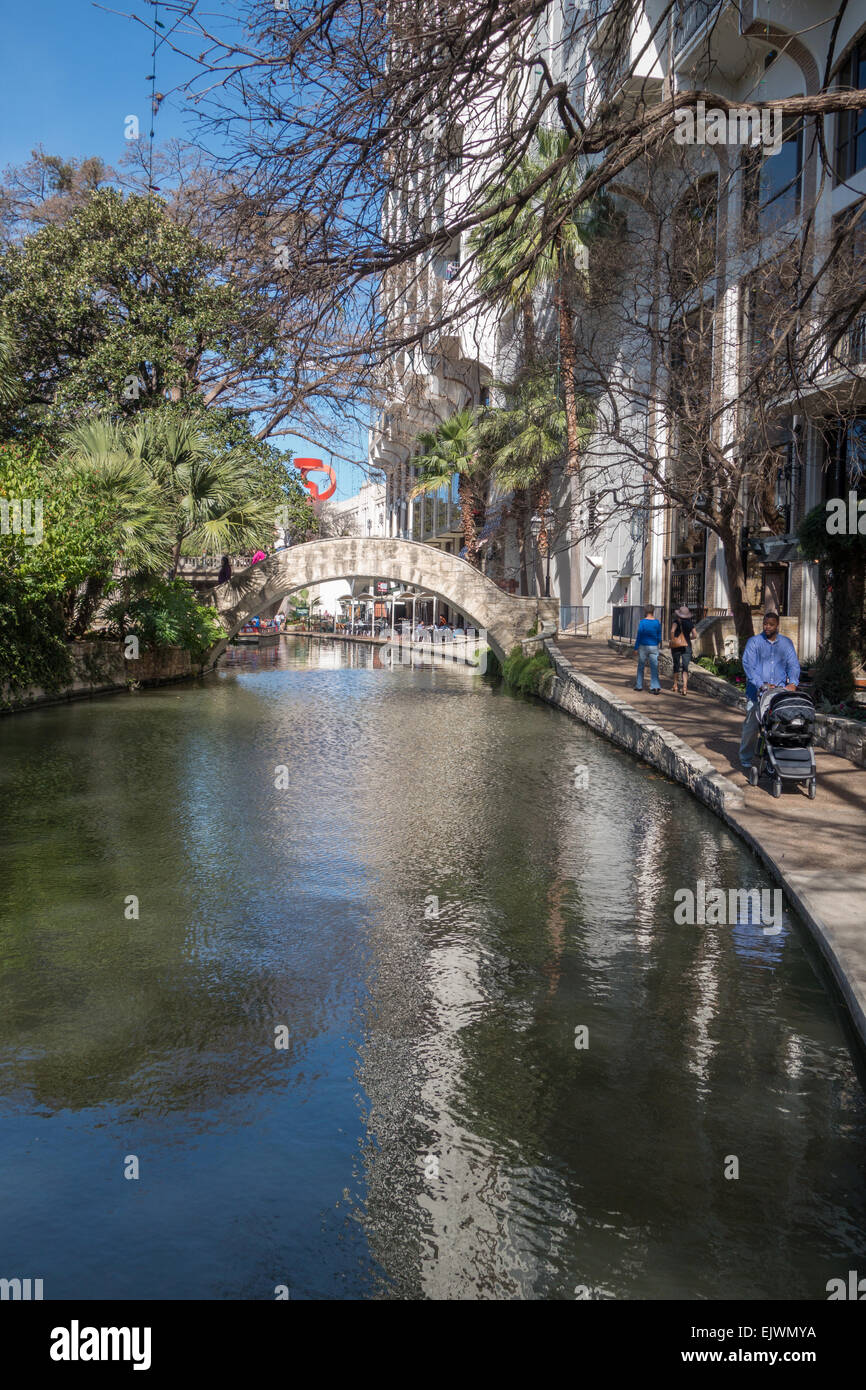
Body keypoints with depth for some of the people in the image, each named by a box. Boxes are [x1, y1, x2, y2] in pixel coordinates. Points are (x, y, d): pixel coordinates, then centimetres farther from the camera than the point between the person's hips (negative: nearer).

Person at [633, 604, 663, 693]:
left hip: (643, 646, -2)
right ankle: (655, 686, -10)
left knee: (641, 666, 13)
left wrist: (636, 648, -4)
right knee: (654, 667, 0)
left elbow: (639, 636, -10)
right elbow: (659, 636, 7)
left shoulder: (642, 622, -10)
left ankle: (639, 685, 20)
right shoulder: (657, 622, 0)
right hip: (654, 646, 2)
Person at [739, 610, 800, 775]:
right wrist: (761, 684, -21)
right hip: (756, 693, -2)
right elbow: (748, 664, -8)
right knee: (751, 726, -4)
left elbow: (793, 664, 6)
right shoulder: (754, 642, 2)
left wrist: (793, 682, -15)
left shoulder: (786, 643, 13)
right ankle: (746, 761, 8)